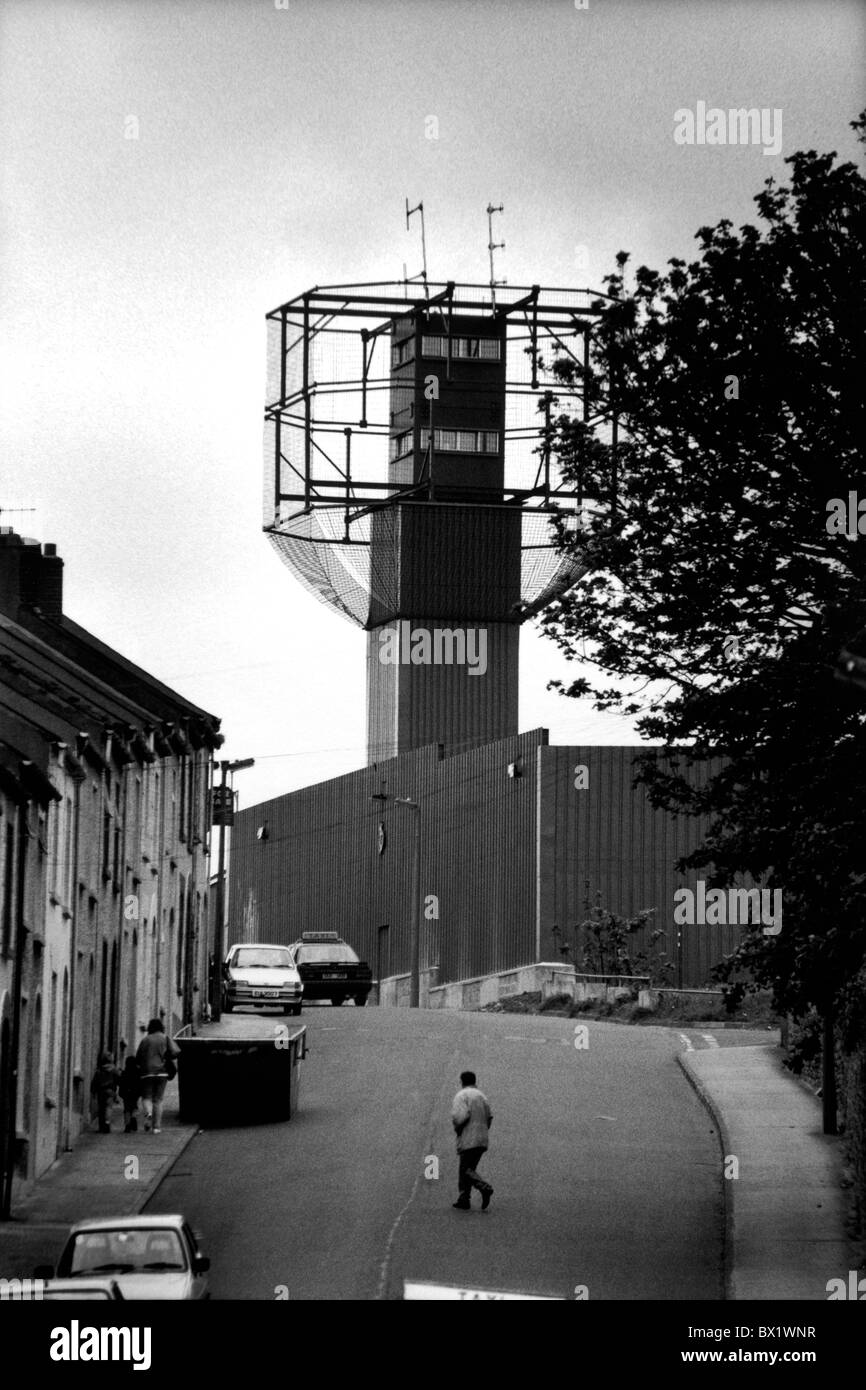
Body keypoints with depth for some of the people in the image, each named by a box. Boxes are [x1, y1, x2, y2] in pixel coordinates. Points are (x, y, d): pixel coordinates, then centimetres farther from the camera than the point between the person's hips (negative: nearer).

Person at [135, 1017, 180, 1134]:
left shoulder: (145, 1040, 3)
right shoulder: (165, 1039, 3)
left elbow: (138, 1058, 3)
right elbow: (176, 1052, -8)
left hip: (147, 1072, -1)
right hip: (162, 1072, 1)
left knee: (146, 1097, 7)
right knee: (158, 1099, 7)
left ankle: (148, 1112, -26)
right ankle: (157, 1126, 3)